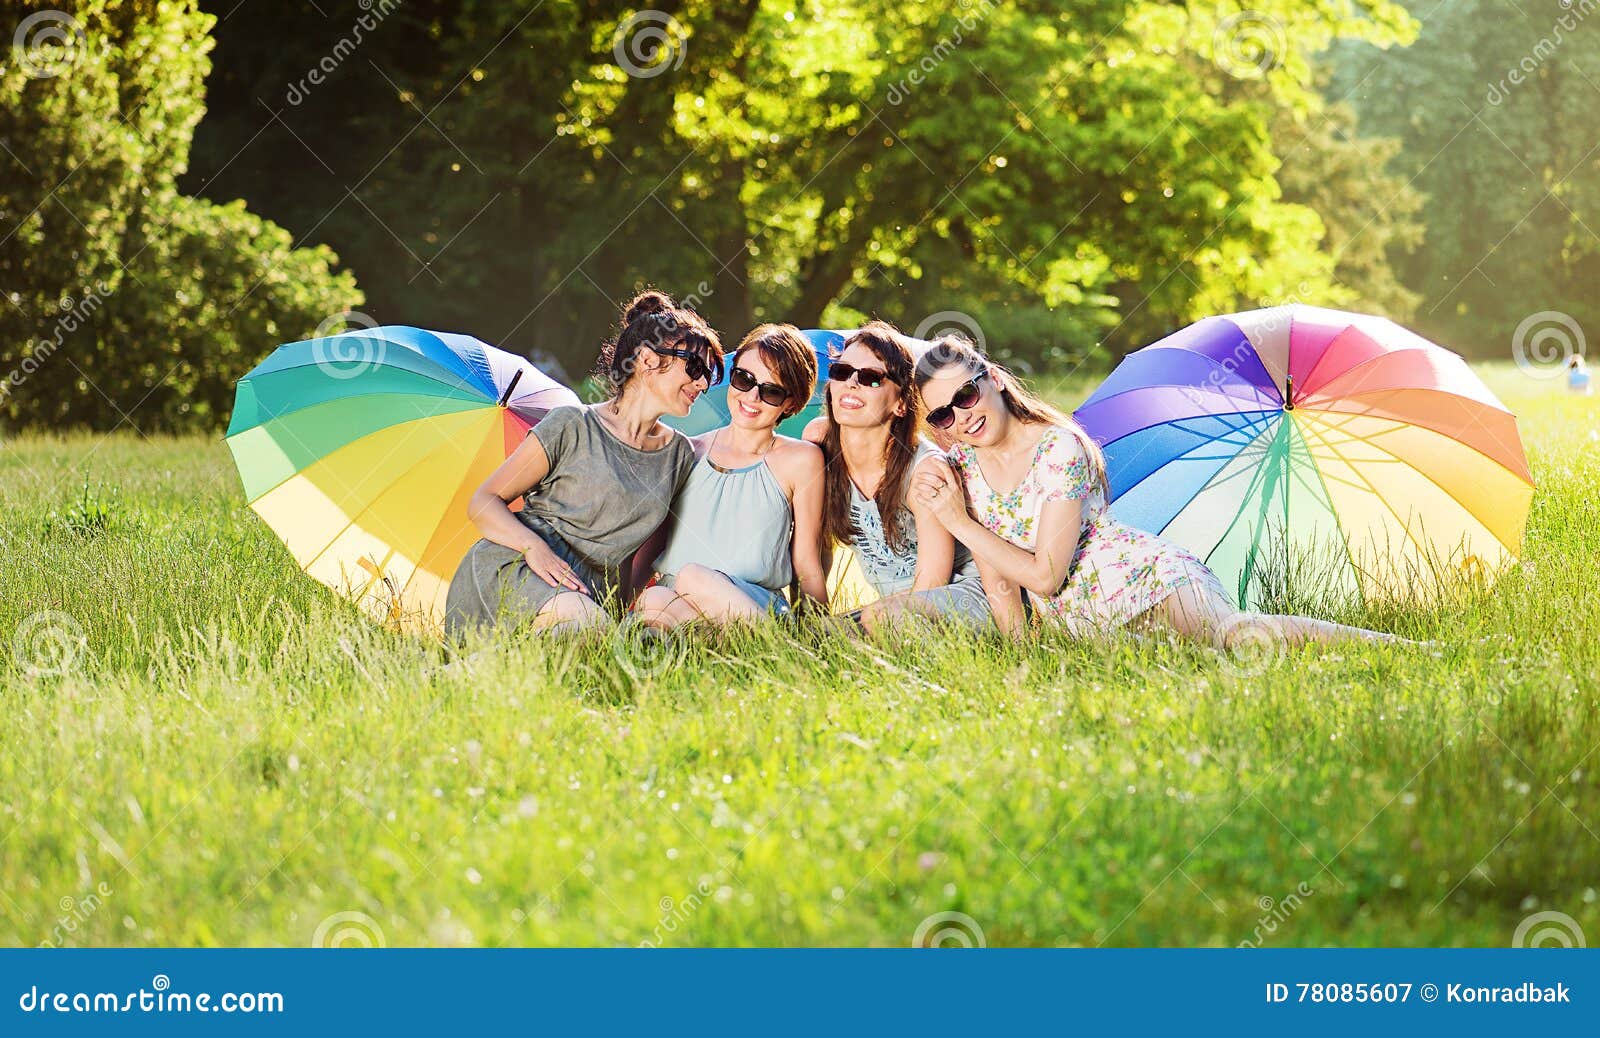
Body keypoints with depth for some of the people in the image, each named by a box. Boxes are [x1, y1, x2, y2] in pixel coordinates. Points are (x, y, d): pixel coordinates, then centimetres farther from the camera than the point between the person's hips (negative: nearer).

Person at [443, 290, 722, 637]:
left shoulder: (681, 454, 14)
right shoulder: (573, 427, -1)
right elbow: (483, 503, -1)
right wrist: (534, 547, -21)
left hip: (592, 592, 5)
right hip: (513, 569, -5)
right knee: (584, 622, -36)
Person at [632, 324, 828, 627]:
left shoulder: (800, 460, 6)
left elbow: (807, 567, 7)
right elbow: (649, 544, 13)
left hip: (759, 607, -1)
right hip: (671, 595, 1)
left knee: (695, 577, -34)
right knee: (654, 602, -35)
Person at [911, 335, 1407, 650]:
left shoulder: (1059, 447, -13)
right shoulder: (959, 467, 6)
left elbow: (1046, 574, -17)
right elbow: (998, 581, 10)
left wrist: (960, 522, -12)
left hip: (1146, 581, -7)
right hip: (1073, 622, 7)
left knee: (1230, 631, -35)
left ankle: (1402, 647, -30)